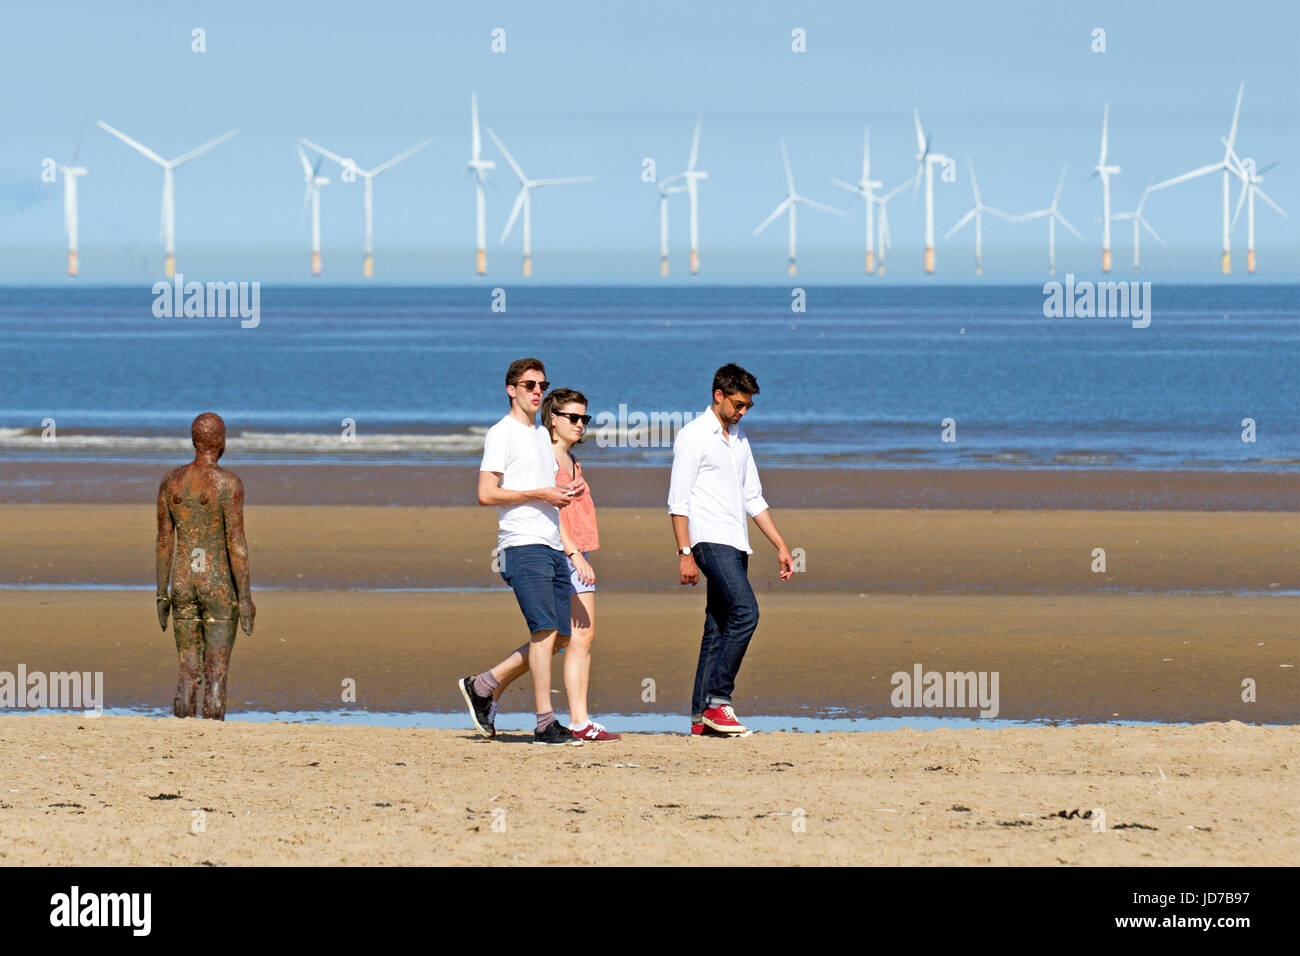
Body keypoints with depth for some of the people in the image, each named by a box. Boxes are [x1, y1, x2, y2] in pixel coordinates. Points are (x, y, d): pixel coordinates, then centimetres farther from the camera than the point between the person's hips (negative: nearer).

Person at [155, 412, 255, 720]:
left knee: (188, 673, 9)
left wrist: (162, 594, 13)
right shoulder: (228, 483, -10)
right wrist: (245, 598, -10)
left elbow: (164, 541, 8)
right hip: (218, 584, -4)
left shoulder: (172, 480, 5)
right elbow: (236, 543, -12)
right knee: (216, 674, -2)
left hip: (182, 582, 4)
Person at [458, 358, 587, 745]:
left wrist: (569, 490, 9)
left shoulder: (542, 434, 22)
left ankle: (482, 687, 16)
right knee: (545, 630, -16)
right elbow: (487, 494, -12)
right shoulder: (502, 434, -3)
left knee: (558, 636, 5)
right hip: (522, 544, -9)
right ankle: (545, 724, -18)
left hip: (553, 546, 9)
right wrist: (541, 494, -14)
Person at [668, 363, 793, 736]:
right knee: (745, 612, -21)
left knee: (720, 628, 5)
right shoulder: (694, 435, -5)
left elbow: (753, 499, 24)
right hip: (710, 540, -8)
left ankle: (701, 717, 5)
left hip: (736, 546, 8)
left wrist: (781, 547, 19)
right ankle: (717, 701, -20)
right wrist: (685, 553, -16)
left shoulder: (739, 440, 19)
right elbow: (678, 500, -9)